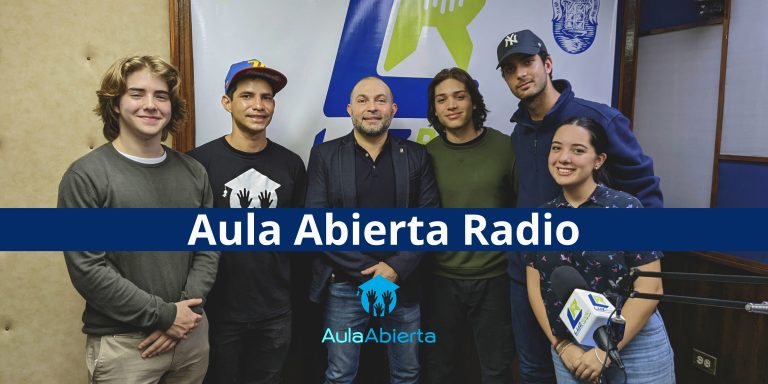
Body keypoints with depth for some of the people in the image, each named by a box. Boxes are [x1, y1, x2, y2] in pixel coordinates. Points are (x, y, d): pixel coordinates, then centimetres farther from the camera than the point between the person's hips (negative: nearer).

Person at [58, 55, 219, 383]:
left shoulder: (193, 172, 4)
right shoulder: (86, 176, -9)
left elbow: (209, 248, 4)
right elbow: (87, 269, -15)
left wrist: (185, 313, -9)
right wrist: (164, 315, -14)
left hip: (191, 334, 4)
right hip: (121, 344, -4)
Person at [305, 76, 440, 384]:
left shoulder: (416, 156, 4)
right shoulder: (325, 156, -1)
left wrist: (396, 269, -14)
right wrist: (371, 271, -14)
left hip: (404, 285, 2)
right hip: (345, 286, -1)